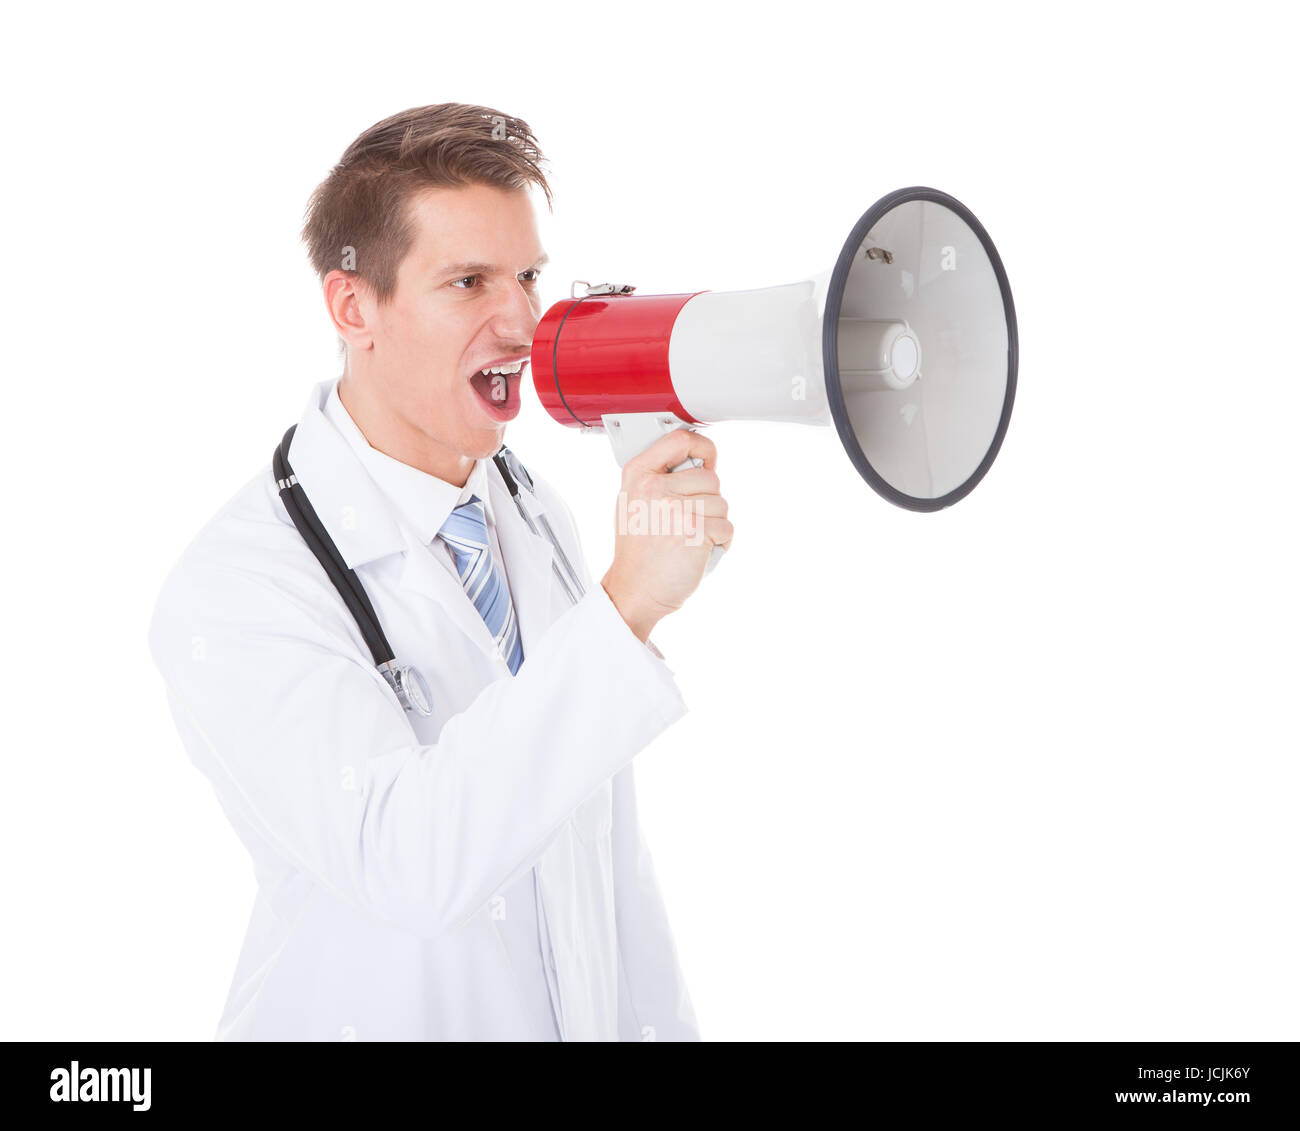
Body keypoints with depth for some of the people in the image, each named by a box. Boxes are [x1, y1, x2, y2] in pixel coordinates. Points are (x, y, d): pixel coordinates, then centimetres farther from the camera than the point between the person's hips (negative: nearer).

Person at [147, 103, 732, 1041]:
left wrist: (659, 1025, 3)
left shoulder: (537, 514, 0)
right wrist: (626, 604, -39)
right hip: (368, 1016, -6)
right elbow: (407, 863, -35)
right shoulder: (231, 590, -22)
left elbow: (608, 840, 3)